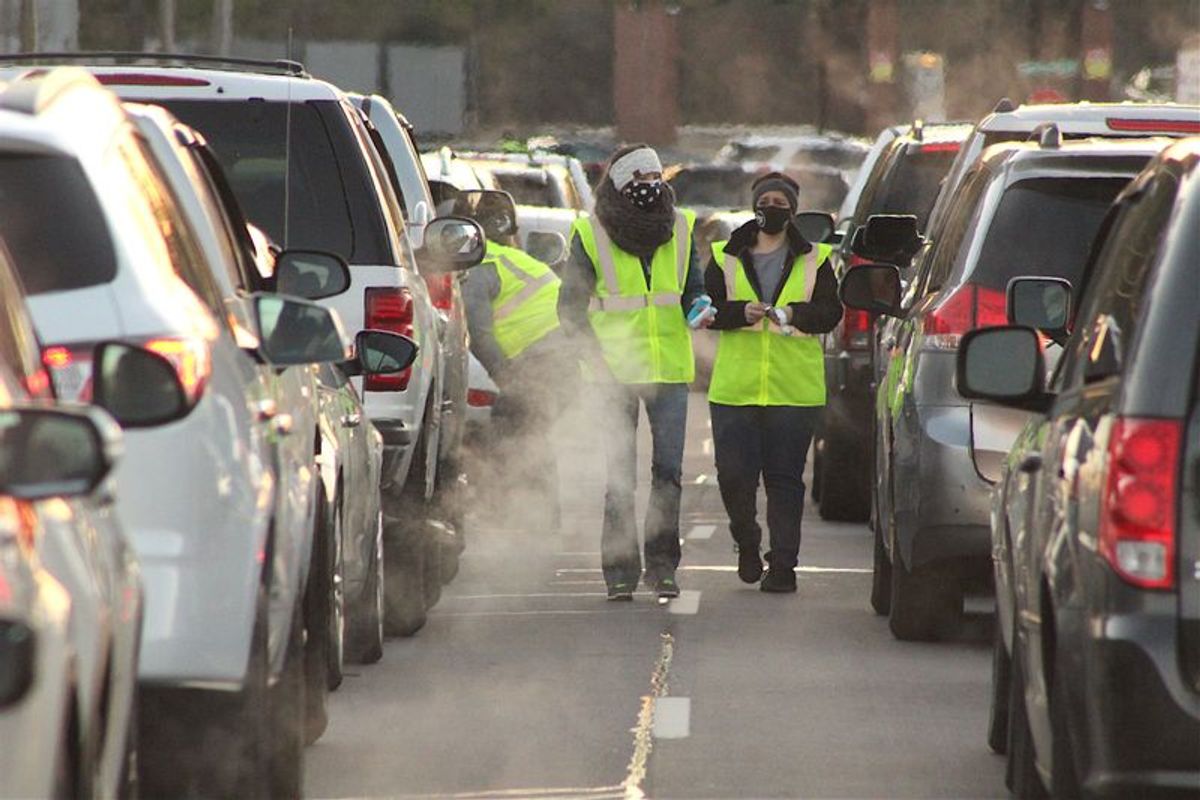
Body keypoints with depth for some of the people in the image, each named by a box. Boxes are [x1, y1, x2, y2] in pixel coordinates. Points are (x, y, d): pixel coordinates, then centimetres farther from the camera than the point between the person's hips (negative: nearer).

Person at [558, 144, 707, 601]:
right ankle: (620, 571, 3)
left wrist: (700, 307, -10)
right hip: (617, 370, -2)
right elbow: (571, 306, 2)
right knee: (620, 475, -2)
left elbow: (694, 287, 14)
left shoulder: (680, 229, 7)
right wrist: (597, 359, -7)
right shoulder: (591, 235, -2)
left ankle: (662, 565, 8)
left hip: (669, 366, 2)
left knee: (668, 470, 0)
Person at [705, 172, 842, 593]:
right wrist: (741, 312, -18)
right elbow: (708, 308, 1)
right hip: (735, 388, 1)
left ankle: (783, 565, 5)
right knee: (733, 474, -3)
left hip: (794, 388, -1)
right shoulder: (726, 258, 10)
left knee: (785, 479, 0)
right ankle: (747, 542, 23)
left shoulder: (813, 259, 8)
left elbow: (831, 312, 0)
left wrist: (795, 313, -19)